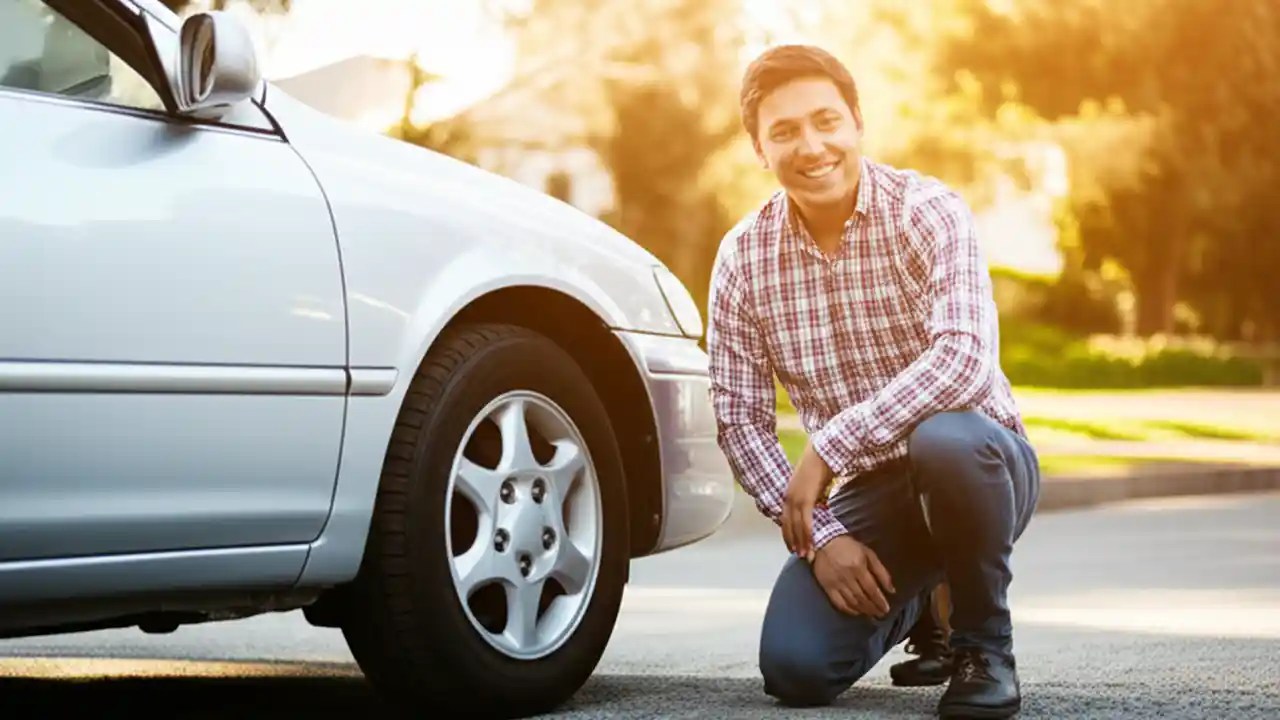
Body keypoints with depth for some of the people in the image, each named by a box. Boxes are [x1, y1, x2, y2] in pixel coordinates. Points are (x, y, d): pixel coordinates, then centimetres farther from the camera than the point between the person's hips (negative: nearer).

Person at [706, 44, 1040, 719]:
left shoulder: (927, 212, -16)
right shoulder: (743, 258, -4)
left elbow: (965, 357, -31)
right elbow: (740, 417, -2)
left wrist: (828, 448, -32)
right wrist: (819, 535, -13)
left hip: (980, 461, -4)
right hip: (868, 491, 4)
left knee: (942, 435, -39)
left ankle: (984, 643, -12)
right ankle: (913, 605, 21)